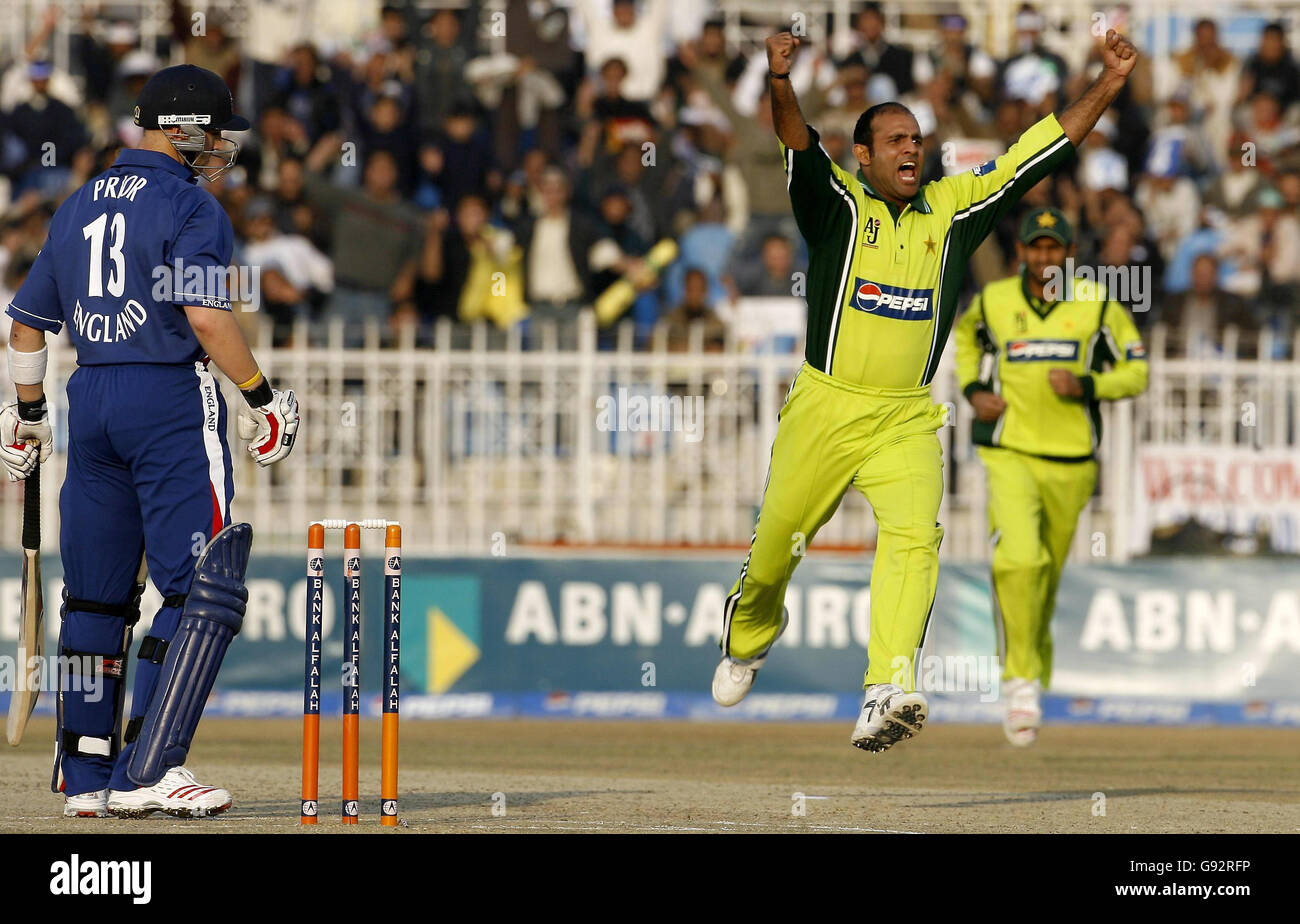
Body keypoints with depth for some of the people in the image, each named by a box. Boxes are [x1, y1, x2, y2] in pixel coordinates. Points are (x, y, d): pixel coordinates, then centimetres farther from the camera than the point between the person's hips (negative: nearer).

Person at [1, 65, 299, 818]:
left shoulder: (80, 206, 16)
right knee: (202, 587, -6)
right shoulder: (188, 205, -7)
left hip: (91, 399, 8)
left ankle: (85, 777, 13)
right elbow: (206, 314, -19)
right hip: (173, 399, -8)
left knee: (97, 591, 12)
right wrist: (260, 396, -11)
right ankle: (149, 770, -14)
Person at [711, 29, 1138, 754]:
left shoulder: (952, 208, 7)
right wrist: (781, 86, -43)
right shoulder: (839, 202, -3)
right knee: (778, 541, 7)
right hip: (826, 408, -2)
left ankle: (889, 691, -32)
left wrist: (1109, 85, -1)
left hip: (907, 418, 2)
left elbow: (1036, 156, 7)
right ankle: (751, 636, 41)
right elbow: (800, 146, -22)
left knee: (915, 533, -21)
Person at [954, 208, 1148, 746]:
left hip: (1072, 463, 1)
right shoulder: (992, 301, 3)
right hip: (1008, 455, -1)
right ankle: (1020, 679, -17)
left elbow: (1136, 371, 4)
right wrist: (972, 390, 6)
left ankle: (1035, 667, 37)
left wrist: (1086, 387, -14)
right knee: (1019, 561, -22)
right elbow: (967, 334, 25)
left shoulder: (1099, 305, 0)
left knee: (1048, 573, 11)